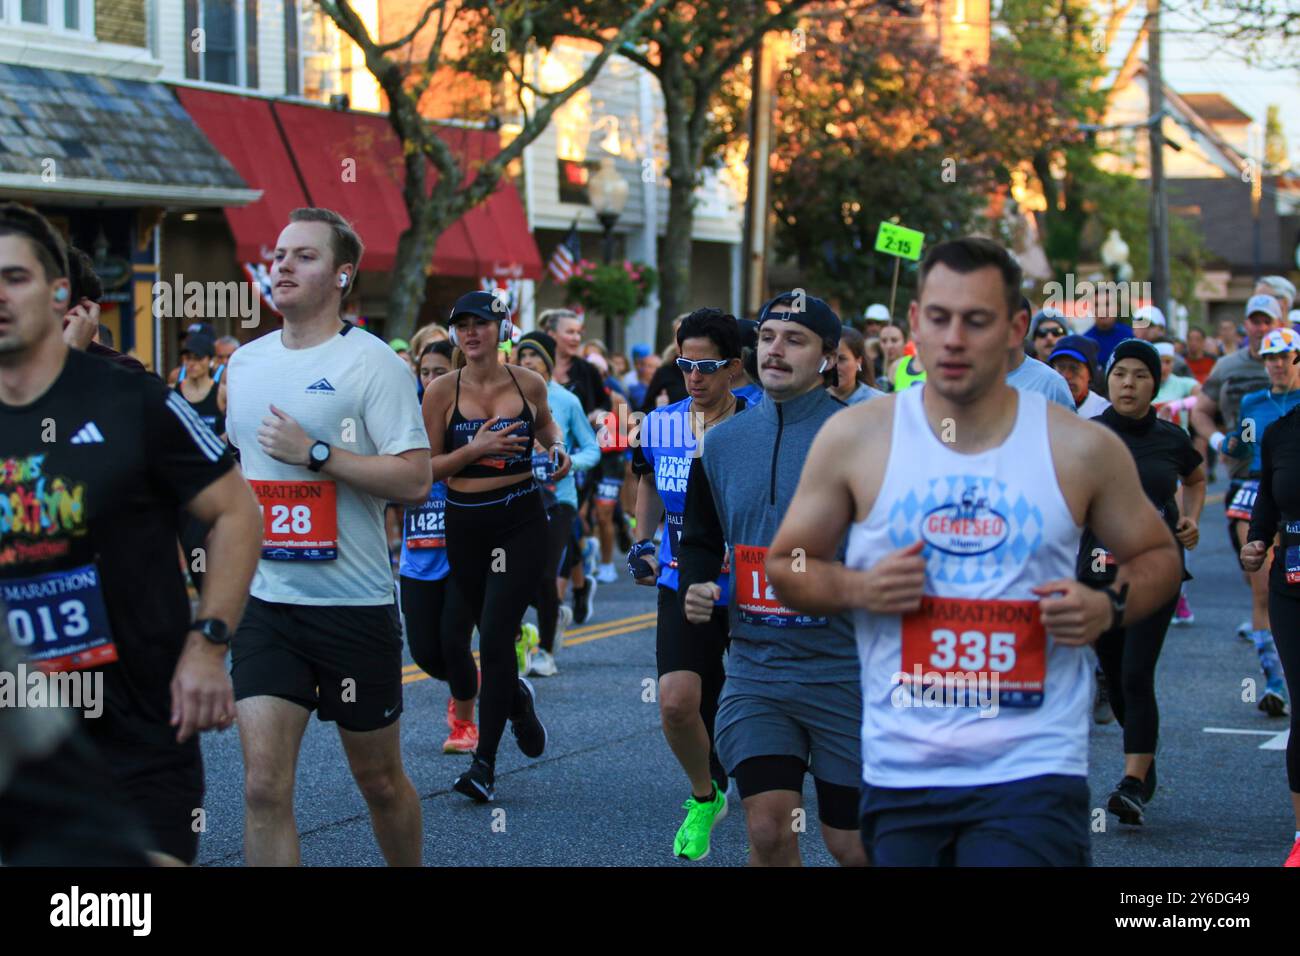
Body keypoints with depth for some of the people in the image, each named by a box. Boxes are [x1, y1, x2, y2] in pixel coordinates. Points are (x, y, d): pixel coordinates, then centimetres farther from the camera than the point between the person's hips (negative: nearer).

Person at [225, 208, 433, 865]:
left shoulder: (370, 362, -8)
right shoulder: (245, 361, 10)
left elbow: (415, 481, -16)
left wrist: (314, 453, -20)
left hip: (354, 605, -4)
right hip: (265, 602, 4)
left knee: (379, 780, 11)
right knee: (264, 784, -8)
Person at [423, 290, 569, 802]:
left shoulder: (528, 383, 0)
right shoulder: (442, 392, -4)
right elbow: (425, 468, -3)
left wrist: (557, 448, 2)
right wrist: (476, 448, -16)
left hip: (521, 520, -1)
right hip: (465, 524, 2)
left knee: (495, 636, -12)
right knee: (492, 636, 14)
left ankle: (485, 763, -6)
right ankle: (518, 699, 49)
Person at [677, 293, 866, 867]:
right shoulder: (722, 442, 9)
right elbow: (699, 540, 22)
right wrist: (694, 588, 3)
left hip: (845, 670, -3)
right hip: (755, 673, 3)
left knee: (851, 844, 6)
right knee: (768, 830, -9)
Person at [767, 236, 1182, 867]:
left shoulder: (1083, 449, 1)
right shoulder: (853, 438, 2)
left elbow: (1157, 555, 15)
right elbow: (785, 567, 10)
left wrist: (1110, 608, -6)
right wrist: (858, 588, -10)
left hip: (1035, 772, -2)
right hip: (900, 775, 2)